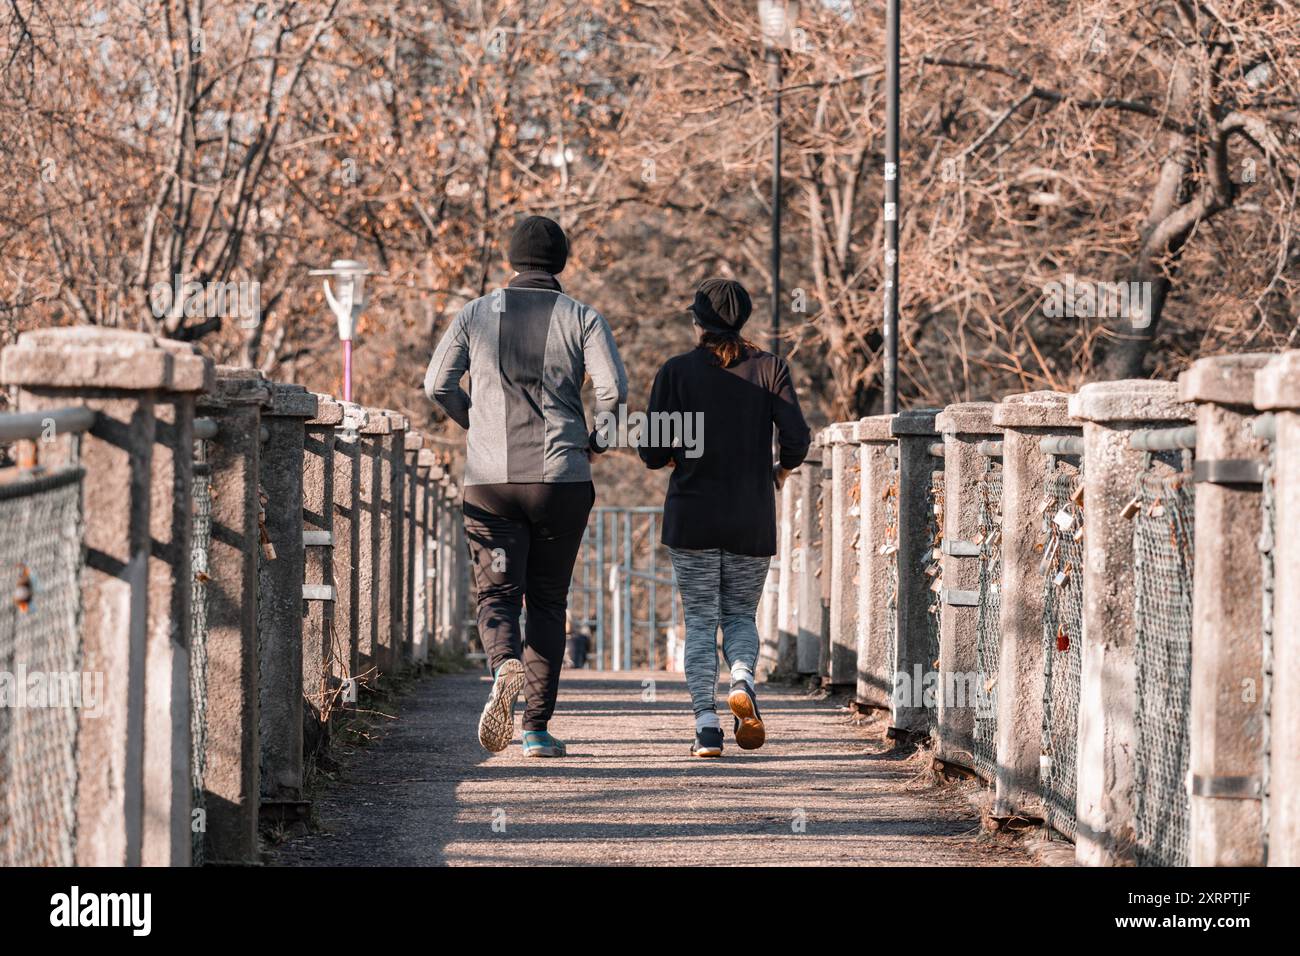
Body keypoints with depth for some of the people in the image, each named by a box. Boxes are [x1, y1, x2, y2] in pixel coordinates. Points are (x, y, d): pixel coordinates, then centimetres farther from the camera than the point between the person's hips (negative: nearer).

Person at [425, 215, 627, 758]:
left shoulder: (478, 314, 6)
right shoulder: (582, 319, 2)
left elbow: (437, 385, 0)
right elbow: (613, 389, -11)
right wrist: (596, 441, 7)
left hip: (489, 480, 0)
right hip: (561, 477, 0)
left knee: (497, 594, 3)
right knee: (548, 602, 10)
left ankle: (504, 664, -31)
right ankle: (537, 729, 6)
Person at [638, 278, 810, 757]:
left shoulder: (677, 371, -2)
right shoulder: (770, 368, 0)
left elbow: (652, 453, -4)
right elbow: (796, 439, -8)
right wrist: (779, 472, 13)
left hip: (692, 516, -1)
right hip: (752, 519, 1)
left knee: (700, 620, 6)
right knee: (741, 614, 16)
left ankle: (706, 724, -6)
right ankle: (743, 680, -14)